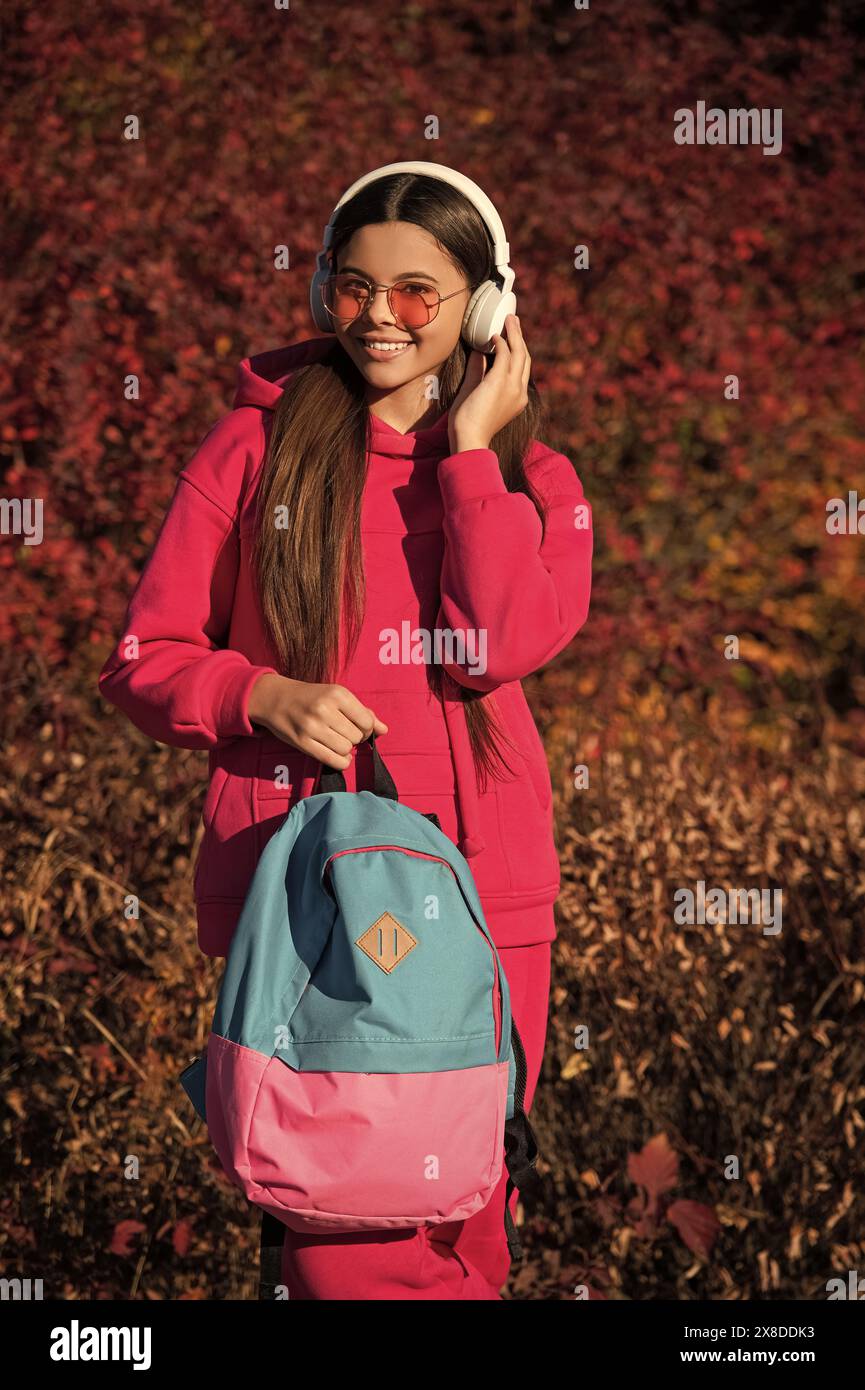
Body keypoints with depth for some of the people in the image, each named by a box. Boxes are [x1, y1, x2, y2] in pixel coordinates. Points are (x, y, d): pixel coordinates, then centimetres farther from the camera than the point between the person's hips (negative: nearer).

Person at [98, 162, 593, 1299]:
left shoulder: (531, 477, 9)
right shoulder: (259, 442, 5)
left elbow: (497, 647, -12)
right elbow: (143, 659, 6)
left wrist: (469, 449, -6)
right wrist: (267, 697, -13)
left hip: (477, 892, 2)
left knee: (465, 1221, 7)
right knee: (341, 1242, -9)